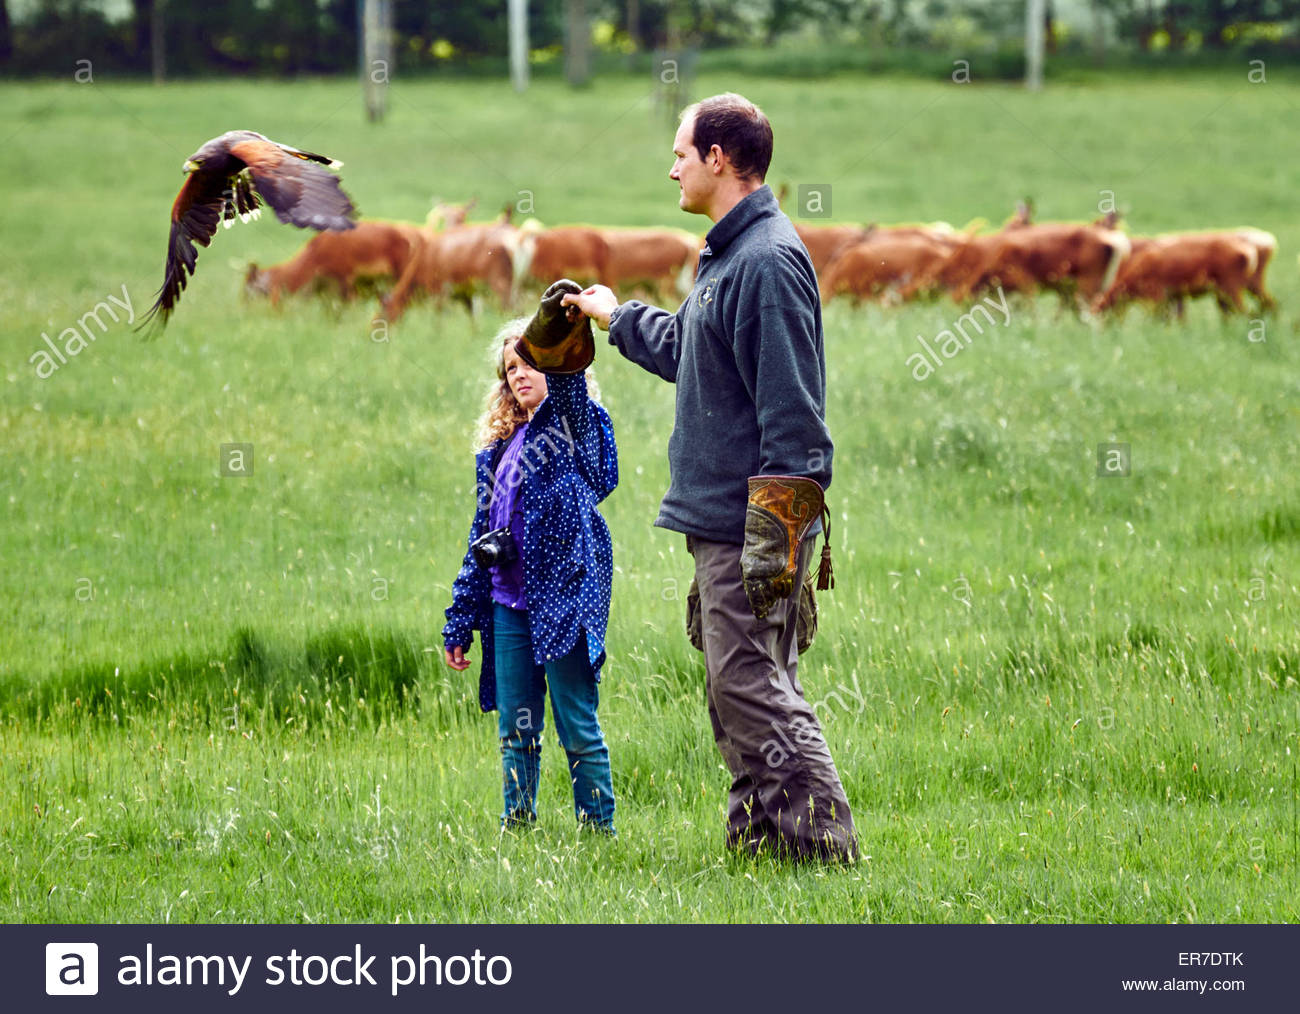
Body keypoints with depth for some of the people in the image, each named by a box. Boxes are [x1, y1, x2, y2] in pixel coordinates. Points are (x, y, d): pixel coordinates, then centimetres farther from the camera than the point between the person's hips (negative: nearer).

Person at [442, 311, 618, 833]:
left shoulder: (574, 427, 0)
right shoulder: (499, 447, 18)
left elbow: (566, 377, -24)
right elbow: (481, 538, 19)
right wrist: (460, 623, 16)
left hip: (563, 598, -6)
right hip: (509, 607, 6)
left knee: (577, 726, -3)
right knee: (515, 730, 9)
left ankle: (598, 826, 4)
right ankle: (517, 824, 16)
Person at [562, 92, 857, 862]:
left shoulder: (769, 261, -16)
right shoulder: (729, 256, 16)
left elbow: (792, 414, -21)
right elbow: (688, 353, 35)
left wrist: (773, 533, -24)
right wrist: (619, 317, 48)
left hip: (750, 523, -10)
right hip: (722, 523, 10)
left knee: (749, 685, -11)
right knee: (738, 687, 13)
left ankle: (821, 842, -10)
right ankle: (758, 837, 18)